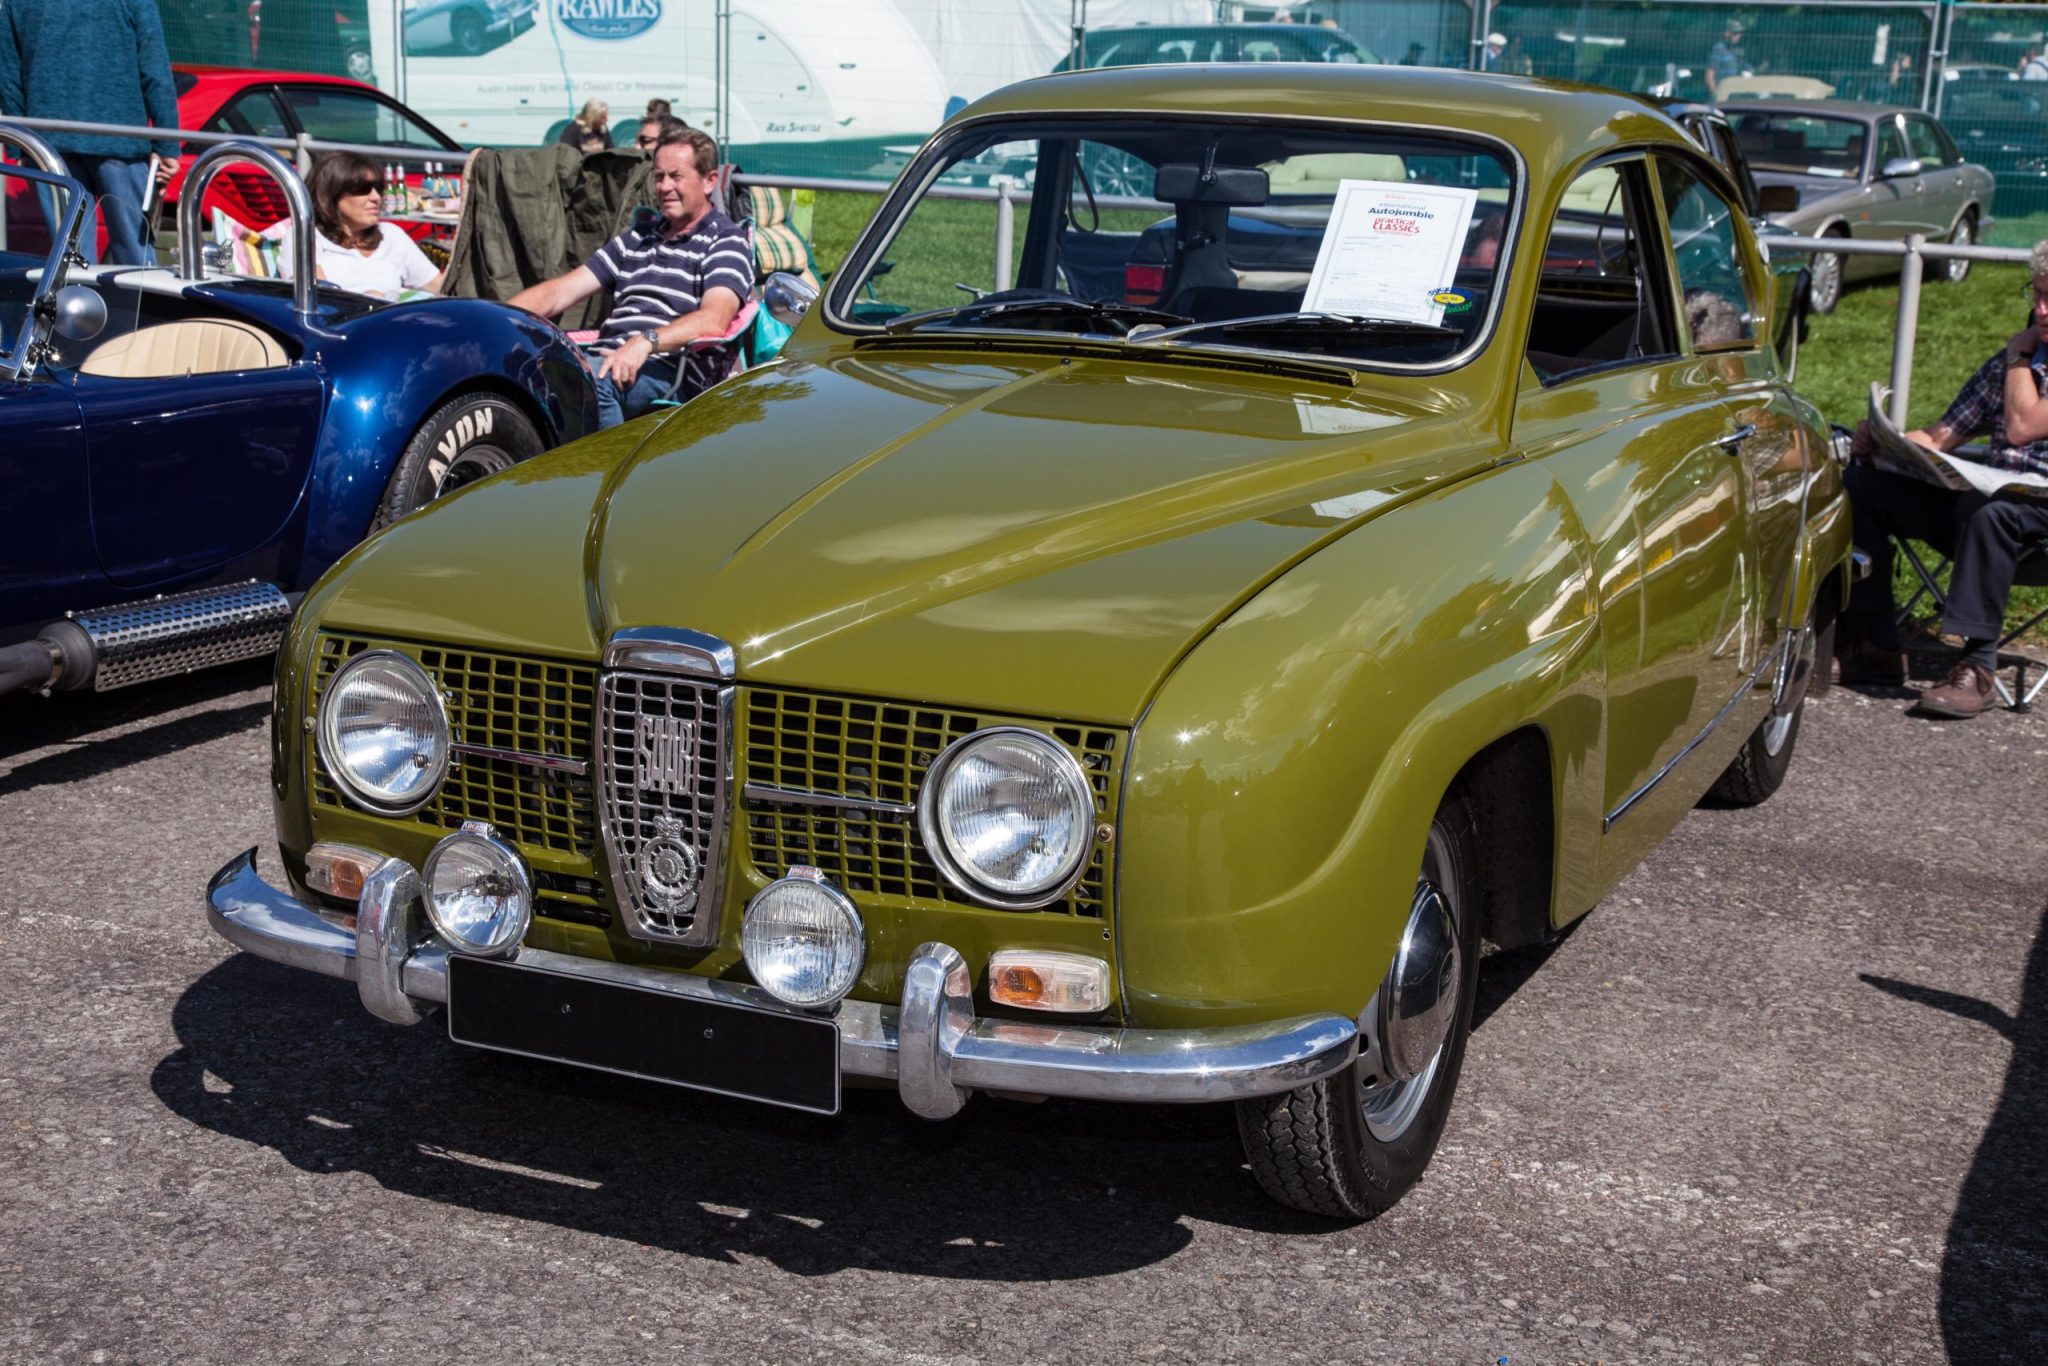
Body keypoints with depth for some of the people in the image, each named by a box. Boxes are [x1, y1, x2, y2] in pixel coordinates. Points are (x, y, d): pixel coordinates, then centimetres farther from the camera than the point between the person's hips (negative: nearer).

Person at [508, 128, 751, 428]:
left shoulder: (725, 242, 5)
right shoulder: (637, 239, 28)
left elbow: (714, 321, -15)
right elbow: (562, 291, 22)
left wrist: (646, 341, -31)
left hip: (670, 372, -6)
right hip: (608, 357, 6)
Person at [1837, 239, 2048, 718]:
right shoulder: (2006, 362, 20)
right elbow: (1940, 437, 16)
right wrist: (1880, 442, -4)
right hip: (1979, 494, 7)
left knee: (1987, 508, -41)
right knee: (1861, 484, -11)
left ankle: (1977, 666, -35)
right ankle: (1873, 646, -12)